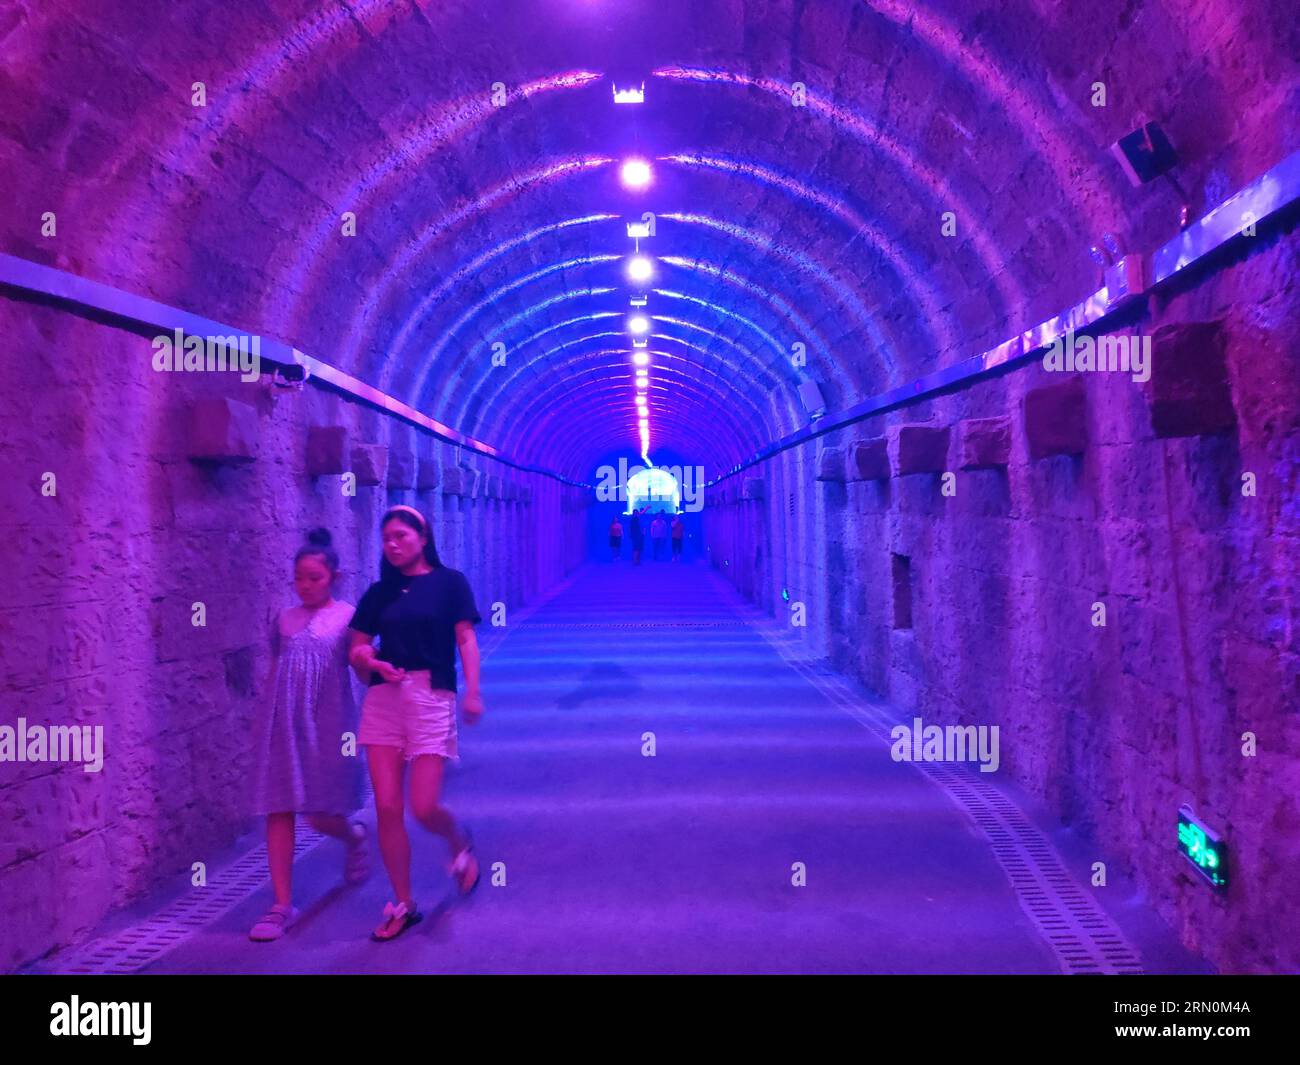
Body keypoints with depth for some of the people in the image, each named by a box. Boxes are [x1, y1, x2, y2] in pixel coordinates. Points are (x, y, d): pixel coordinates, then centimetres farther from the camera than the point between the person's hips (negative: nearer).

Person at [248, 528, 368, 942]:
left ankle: (355, 836, 39)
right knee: (279, 811, -1)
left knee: (322, 815, 3)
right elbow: (275, 672, 18)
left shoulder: (348, 617, 1)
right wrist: (266, 718, 16)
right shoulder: (284, 620, 11)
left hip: (326, 724, -3)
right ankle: (282, 905, 6)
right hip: (280, 725, 3)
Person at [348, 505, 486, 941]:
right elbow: (357, 650, 13)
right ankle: (403, 904, 14)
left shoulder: (449, 582, 3)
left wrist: (472, 692, -15)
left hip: (432, 699, -3)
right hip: (383, 700, 4)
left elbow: (465, 639, -3)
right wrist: (373, 662, -9)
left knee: (424, 807, -7)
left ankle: (460, 844, 28)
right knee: (387, 808, 0)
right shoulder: (379, 592, 12)